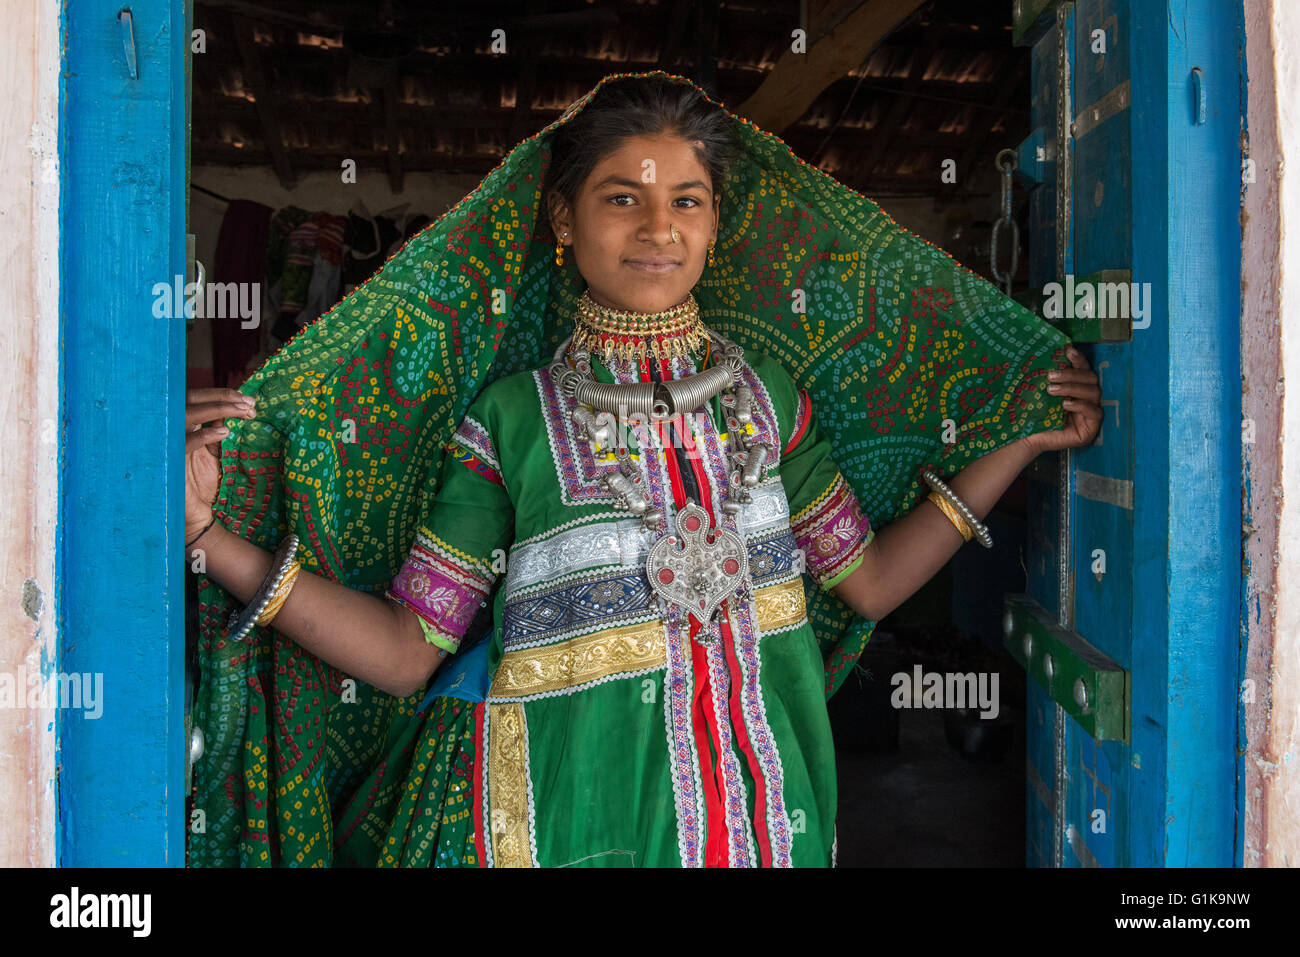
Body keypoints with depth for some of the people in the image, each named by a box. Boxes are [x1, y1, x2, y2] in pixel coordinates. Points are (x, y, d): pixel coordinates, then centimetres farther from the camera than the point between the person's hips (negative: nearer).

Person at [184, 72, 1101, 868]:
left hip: (768, 814, 4)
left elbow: (868, 579, 7)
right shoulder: (508, 419, -10)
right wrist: (215, 539, -19)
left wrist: (1015, 443, 7)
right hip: (575, 823, -3)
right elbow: (408, 651, -10)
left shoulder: (766, 388, 0)